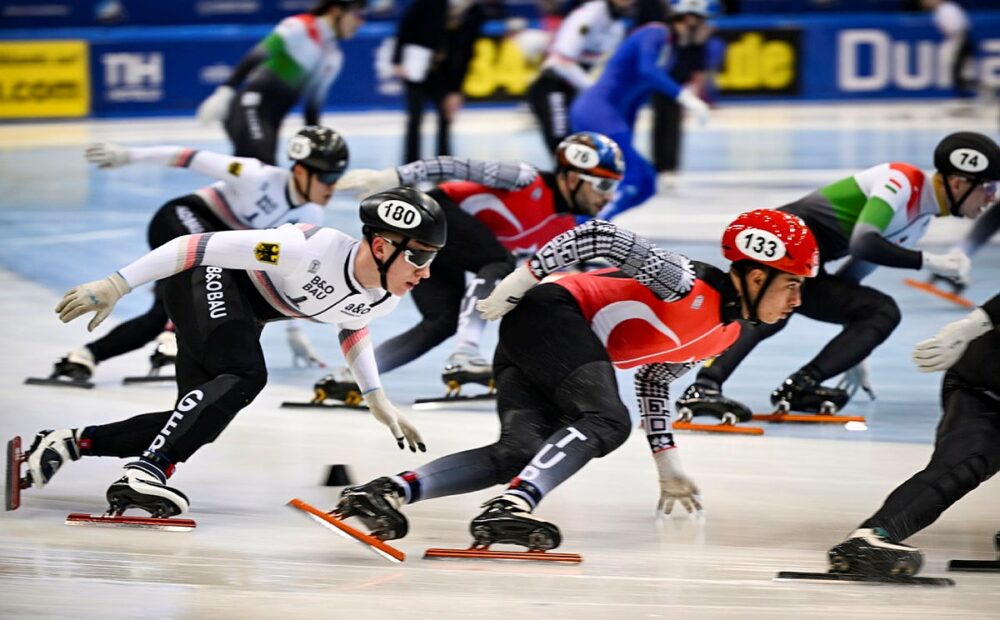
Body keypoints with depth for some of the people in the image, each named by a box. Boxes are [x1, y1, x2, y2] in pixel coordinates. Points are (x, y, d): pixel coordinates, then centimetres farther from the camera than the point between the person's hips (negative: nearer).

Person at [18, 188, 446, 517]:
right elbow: (203, 246, -32)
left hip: (246, 313, 9)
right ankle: (145, 473, -41)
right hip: (207, 277, -9)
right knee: (245, 375, -32)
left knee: (199, 422, 2)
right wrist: (115, 286, -31)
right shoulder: (313, 250, -35)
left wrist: (377, 402, 11)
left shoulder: (383, 300, -10)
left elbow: (352, 324, 17)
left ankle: (71, 442, 9)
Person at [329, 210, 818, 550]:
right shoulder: (691, 286, -16)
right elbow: (600, 237, -19)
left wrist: (667, 465, 26)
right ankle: (513, 506, -46)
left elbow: (654, 381, 27)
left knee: (519, 452, -10)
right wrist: (524, 278, -18)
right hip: (551, 314, -9)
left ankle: (393, 490, -20)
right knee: (606, 420, -29)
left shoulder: (726, 334, 14)